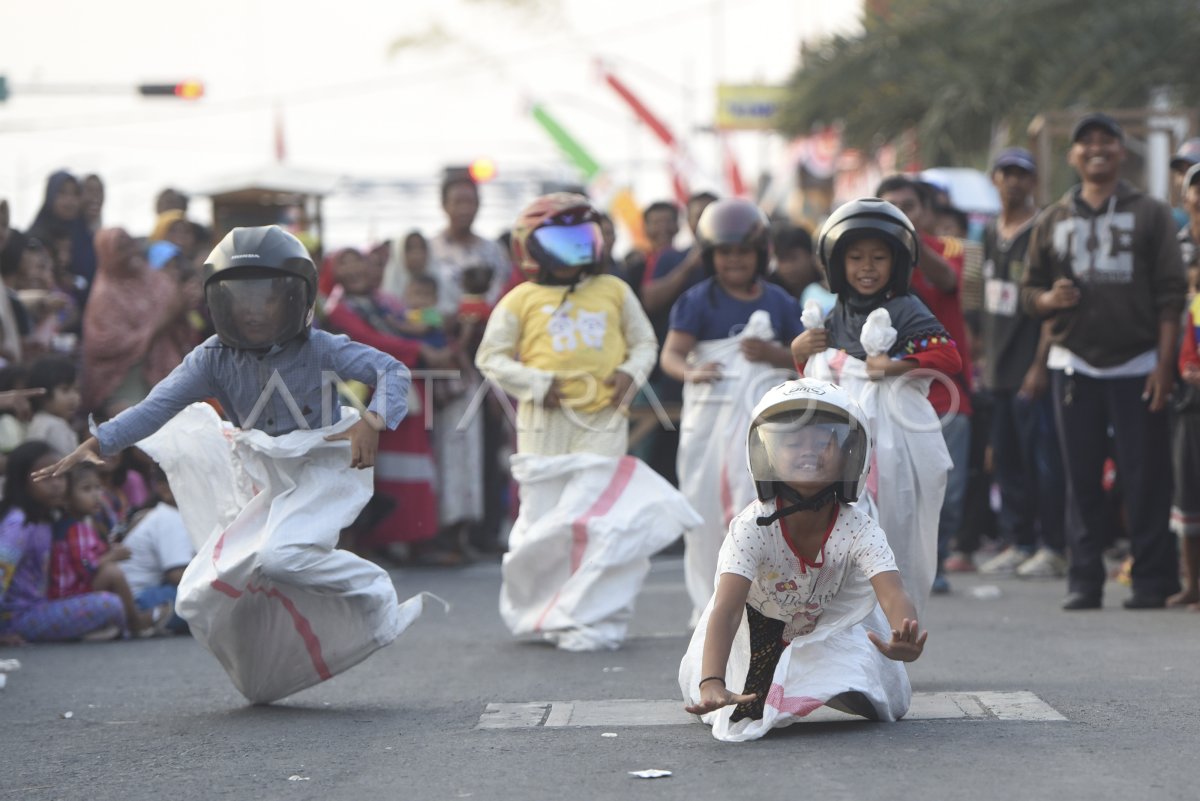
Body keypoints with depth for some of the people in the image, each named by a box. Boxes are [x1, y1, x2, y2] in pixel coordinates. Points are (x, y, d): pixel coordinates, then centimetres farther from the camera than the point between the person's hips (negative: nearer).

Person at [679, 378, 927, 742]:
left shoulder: (859, 531, -30)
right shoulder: (752, 527, -34)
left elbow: (893, 596, -45)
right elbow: (726, 609, -44)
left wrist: (905, 641, -71)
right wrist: (712, 683, -62)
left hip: (834, 624, 0)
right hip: (760, 625, 0)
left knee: (885, 702, -14)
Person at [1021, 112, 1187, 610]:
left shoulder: (1150, 215, 5)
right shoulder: (1053, 222, 14)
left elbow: (1171, 294, 0)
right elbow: (1029, 291, 15)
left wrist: (1164, 365, -9)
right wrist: (1049, 299, -10)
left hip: (1136, 366, -3)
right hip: (1073, 364, 3)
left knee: (1145, 478, -3)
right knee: (1081, 480, 3)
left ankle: (1152, 580, 1)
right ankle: (1083, 581, 7)